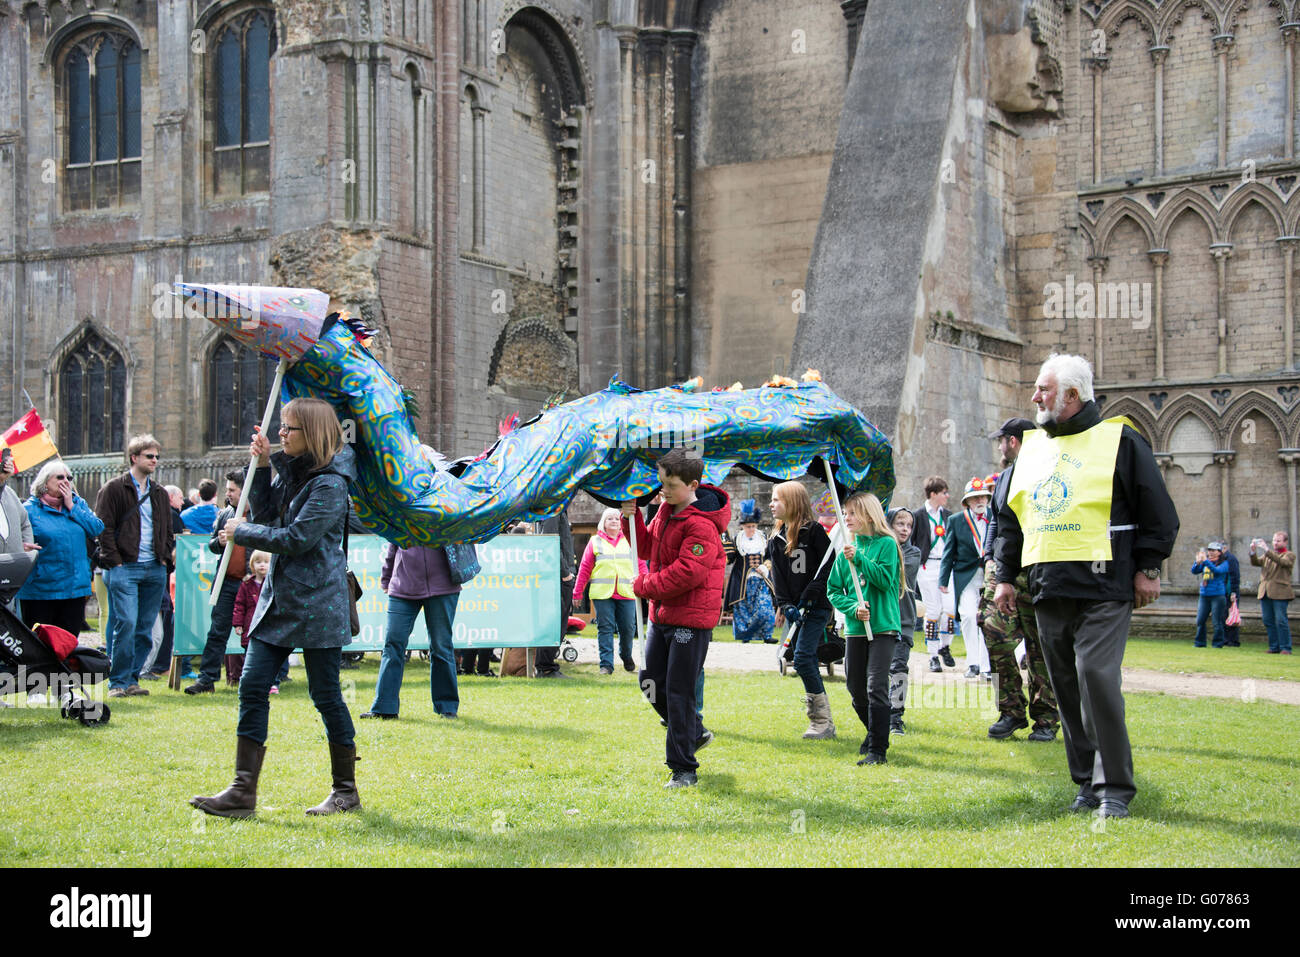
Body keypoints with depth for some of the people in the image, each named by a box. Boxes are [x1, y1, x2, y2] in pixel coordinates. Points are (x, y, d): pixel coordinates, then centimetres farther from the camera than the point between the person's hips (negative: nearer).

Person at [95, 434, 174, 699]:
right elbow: (104, 528, -4)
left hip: (155, 569, 6)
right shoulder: (114, 489, 0)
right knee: (126, 624, -13)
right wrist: (114, 560, -11)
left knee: (145, 628, 5)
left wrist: (165, 557, 10)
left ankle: (133, 678, 13)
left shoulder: (160, 493, 18)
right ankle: (118, 682, -5)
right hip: (125, 568, -6)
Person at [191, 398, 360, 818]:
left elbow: (297, 538, -20)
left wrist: (242, 532, -8)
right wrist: (261, 466, 4)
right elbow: (268, 513, 14)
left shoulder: (329, 483, -15)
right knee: (253, 685, 1)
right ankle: (243, 791, 3)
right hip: (279, 597, 8)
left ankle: (346, 790, 15)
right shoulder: (290, 469, 12)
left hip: (317, 602, -8)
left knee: (325, 695, 0)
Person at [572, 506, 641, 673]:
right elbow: (585, 568, 9)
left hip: (626, 593, 1)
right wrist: (577, 593, 7)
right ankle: (606, 664, 1)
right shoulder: (595, 542, 10)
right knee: (605, 628, -3)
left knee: (628, 628, 2)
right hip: (602, 593, -1)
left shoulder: (629, 541, 13)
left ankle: (626, 656, 27)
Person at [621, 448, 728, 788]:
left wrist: (644, 585, -16)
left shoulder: (702, 524, -19)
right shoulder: (666, 511, 10)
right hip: (662, 613, 9)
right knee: (651, 682, 13)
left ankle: (683, 769, 3)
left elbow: (688, 573, -25)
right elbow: (647, 547, 21)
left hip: (691, 619, -9)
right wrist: (632, 520, 3)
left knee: (679, 693, -6)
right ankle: (694, 732, 34)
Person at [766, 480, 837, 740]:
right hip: (795, 609, 7)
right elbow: (777, 575, 8)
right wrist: (785, 605, -7)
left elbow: (828, 568, -10)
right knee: (807, 662, 7)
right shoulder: (777, 539, 12)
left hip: (817, 607, -7)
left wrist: (807, 599, -15)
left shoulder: (814, 531, -6)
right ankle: (822, 724, 13)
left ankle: (822, 720, -7)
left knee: (802, 658, -16)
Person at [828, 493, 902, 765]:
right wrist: (853, 608, -7)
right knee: (856, 689, 10)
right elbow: (833, 590, 10)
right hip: (855, 630, 6)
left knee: (876, 687, -14)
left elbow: (886, 579, -14)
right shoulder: (847, 550, 12)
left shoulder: (886, 544, -2)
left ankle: (878, 750, -12)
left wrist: (858, 559, -19)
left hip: (883, 627, -5)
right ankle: (875, 734, 34)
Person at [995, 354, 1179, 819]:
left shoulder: (1119, 440, 0)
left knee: (1096, 677, -15)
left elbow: (1158, 511, 0)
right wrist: (1006, 576, 17)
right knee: (1067, 687, 6)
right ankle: (1087, 780, 15)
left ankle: (1114, 786, -7)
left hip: (1103, 588, -6)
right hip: (1048, 589, 6)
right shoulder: (1032, 446, 18)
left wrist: (1147, 568, -4)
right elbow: (1010, 518, 23)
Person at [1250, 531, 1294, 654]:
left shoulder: (1289, 555, 5)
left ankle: (1285, 648, -4)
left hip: (1280, 593, -6)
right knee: (1268, 621, 4)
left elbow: (1282, 562, -16)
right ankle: (1274, 647, 10)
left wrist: (1267, 550, -22)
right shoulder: (1267, 555, 21)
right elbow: (1256, 562, 8)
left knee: (1281, 620, -9)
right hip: (1265, 592, 6)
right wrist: (1253, 552, -11)